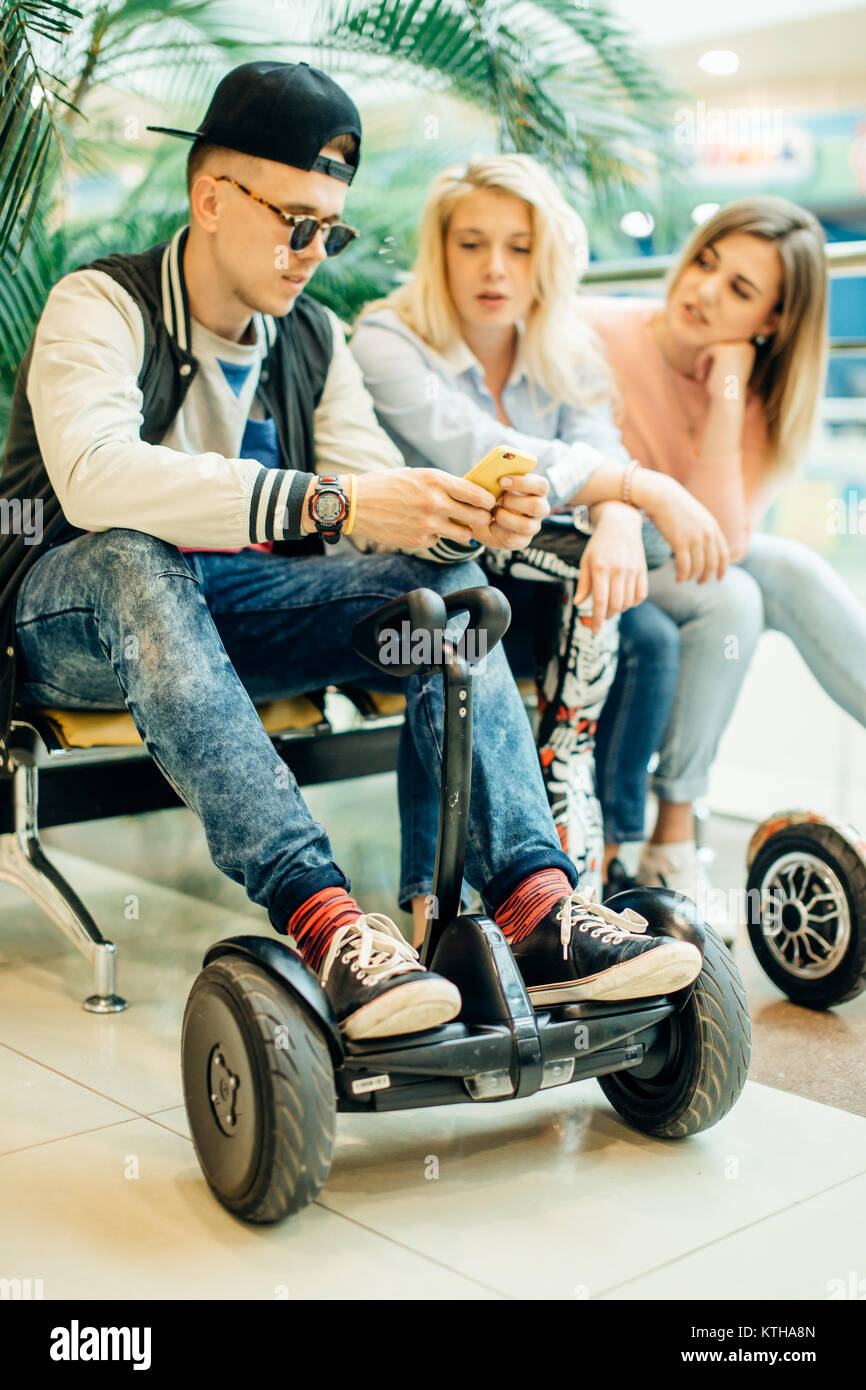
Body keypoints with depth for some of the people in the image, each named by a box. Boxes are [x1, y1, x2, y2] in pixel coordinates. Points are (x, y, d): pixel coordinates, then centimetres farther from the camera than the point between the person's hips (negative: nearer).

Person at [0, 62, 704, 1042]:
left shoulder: (314, 341, 8)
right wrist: (325, 502, -42)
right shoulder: (100, 307, -12)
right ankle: (319, 917, -48)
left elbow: (378, 493, -2)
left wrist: (469, 518, -26)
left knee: (443, 576, -18)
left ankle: (532, 901, -31)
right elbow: (93, 474, -33)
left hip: (227, 613, 5)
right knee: (136, 558, -40)